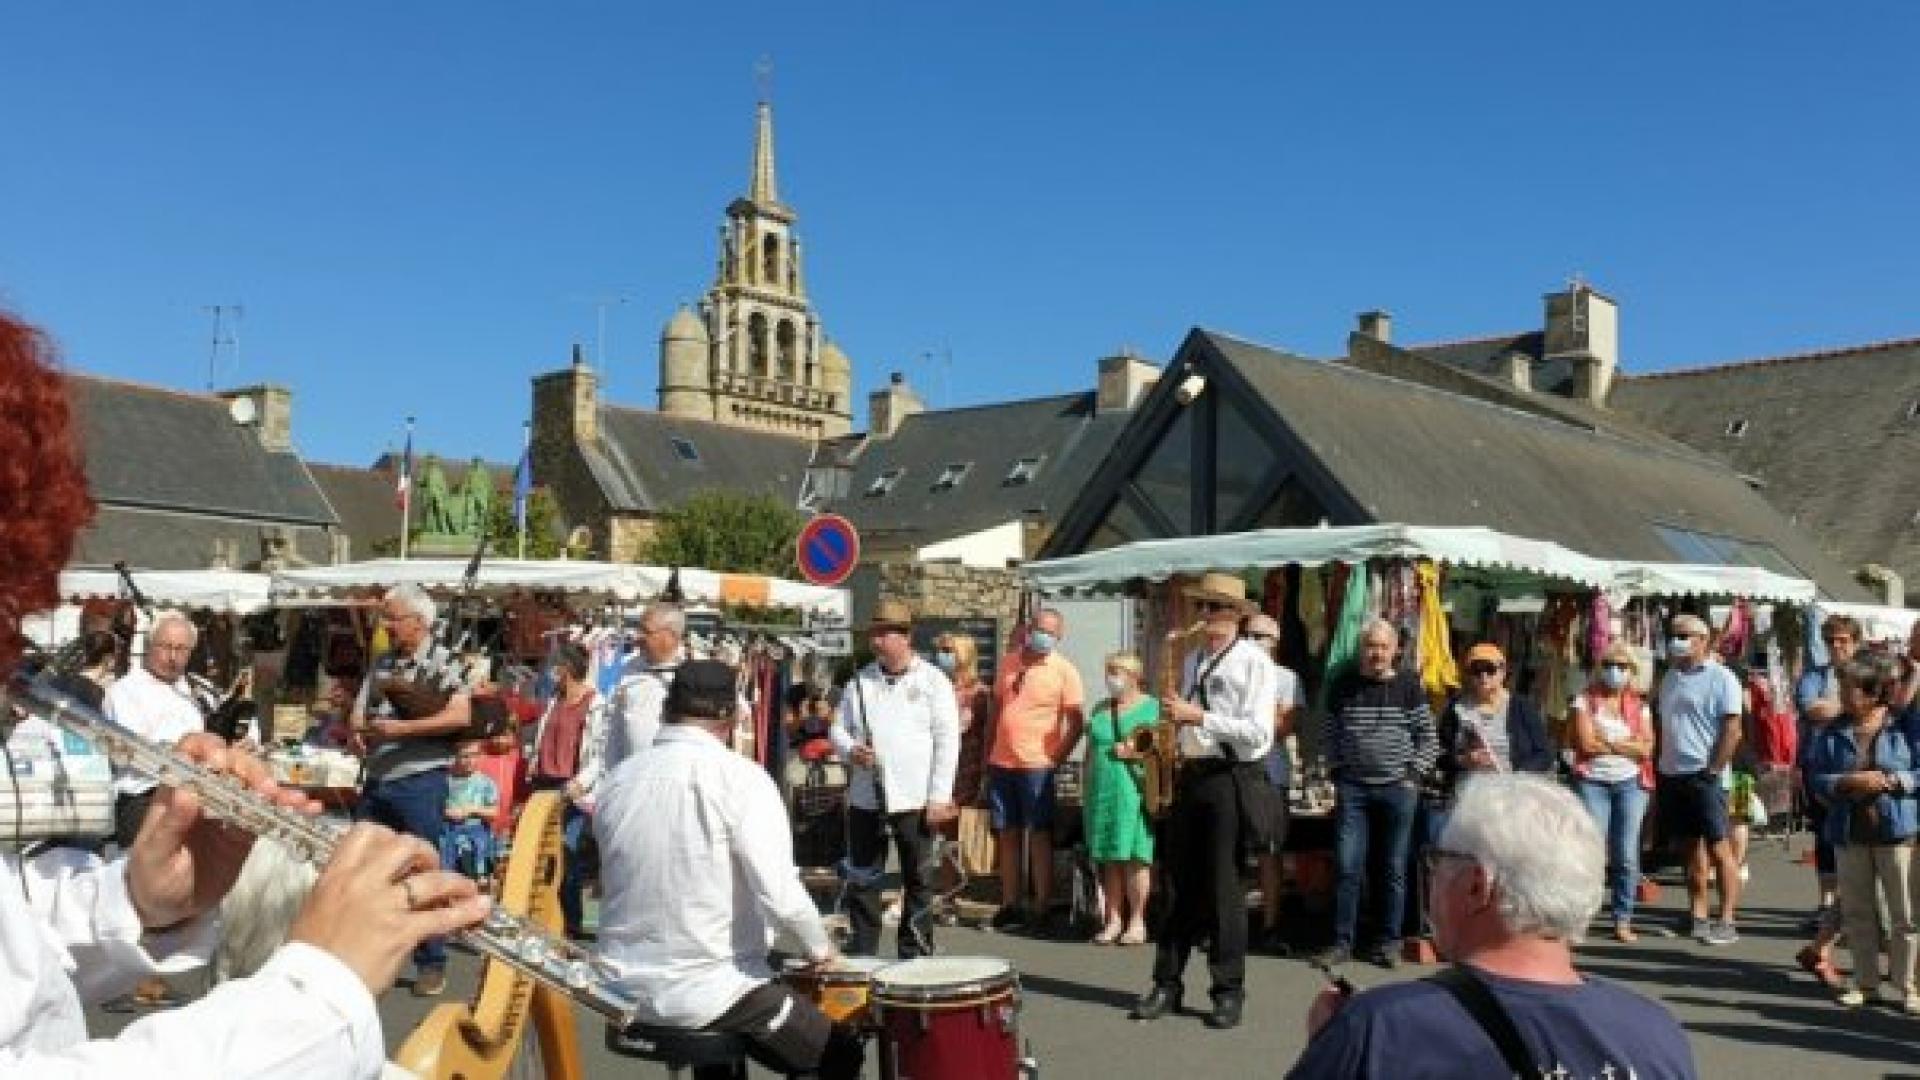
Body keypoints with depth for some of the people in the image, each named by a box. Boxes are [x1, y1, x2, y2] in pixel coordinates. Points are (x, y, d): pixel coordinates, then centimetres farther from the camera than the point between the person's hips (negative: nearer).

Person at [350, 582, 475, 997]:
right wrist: (372, 729, -9)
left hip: (420, 781, -6)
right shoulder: (382, 663, 14)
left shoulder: (442, 661, -6)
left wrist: (402, 727, -21)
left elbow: (461, 716, -20)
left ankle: (431, 966, 11)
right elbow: (358, 720, 14)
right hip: (376, 781, 6)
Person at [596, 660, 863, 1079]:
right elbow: (781, 896, -21)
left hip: (628, 989, 7)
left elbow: (626, 882, 10)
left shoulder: (617, 780, 1)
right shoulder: (740, 778, -15)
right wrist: (819, 947, -2)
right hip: (708, 989, -6)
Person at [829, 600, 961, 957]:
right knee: (861, 880, 8)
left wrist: (940, 797, -11)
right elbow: (838, 728, 13)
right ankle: (861, 953, 20)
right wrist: (850, 750, -10)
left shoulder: (933, 681, -3)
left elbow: (947, 741, -6)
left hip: (916, 800, -3)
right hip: (866, 798, 3)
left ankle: (915, 956, 17)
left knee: (918, 881, 6)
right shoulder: (860, 681, 8)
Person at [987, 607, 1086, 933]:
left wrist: (1058, 758, -11)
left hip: (1037, 766, -5)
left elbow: (1077, 722, -7)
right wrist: (989, 749, 13)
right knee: (1007, 834, 9)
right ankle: (1010, 904, 17)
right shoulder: (1009, 664, 11)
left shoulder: (1063, 671, -5)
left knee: (1039, 835, -1)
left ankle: (1042, 906, 5)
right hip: (1001, 763, 6)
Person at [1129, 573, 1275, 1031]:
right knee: (1180, 884, 9)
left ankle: (1229, 991, 13)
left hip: (1231, 778, -6)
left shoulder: (1254, 661, -6)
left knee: (1223, 888, 1)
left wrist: (1199, 716, -19)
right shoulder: (1192, 660, 16)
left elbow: (1258, 733, -15)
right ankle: (1166, 984, 16)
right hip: (1190, 775, 6)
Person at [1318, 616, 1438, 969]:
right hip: (1352, 788, 1)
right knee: (1347, 865, -2)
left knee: (1394, 867, 5)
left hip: (1397, 789, -1)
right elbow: (1328, 734, 12)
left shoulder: (1408, 685, 1)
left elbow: (1428, 737, 5)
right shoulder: (1343, 685, 5)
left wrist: (1414, 774, -3)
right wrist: (1337, 772, 4)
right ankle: (1342, 940, 6)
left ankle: (1389, 941, 16)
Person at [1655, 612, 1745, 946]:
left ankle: (1726, 922, 1)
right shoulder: (1670, 677, 14)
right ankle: (1697, 916, 18)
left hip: (1704, 775, -7)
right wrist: (1658, 768, 12)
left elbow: (1732, 731, -12)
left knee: (1719, 849, -3)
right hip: (1672, 775, 7)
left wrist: (1713, 770, -16)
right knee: (1692, 847, 12)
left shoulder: (1720, 678, -7)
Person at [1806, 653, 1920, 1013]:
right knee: (1857, 912, 11)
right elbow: (1815, 777, 2)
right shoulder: (1833, 732, 3)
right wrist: (1846, 783, -14)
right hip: (1849, 833, 3)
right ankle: (1865, 980, 24)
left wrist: (1891, 781, -17)